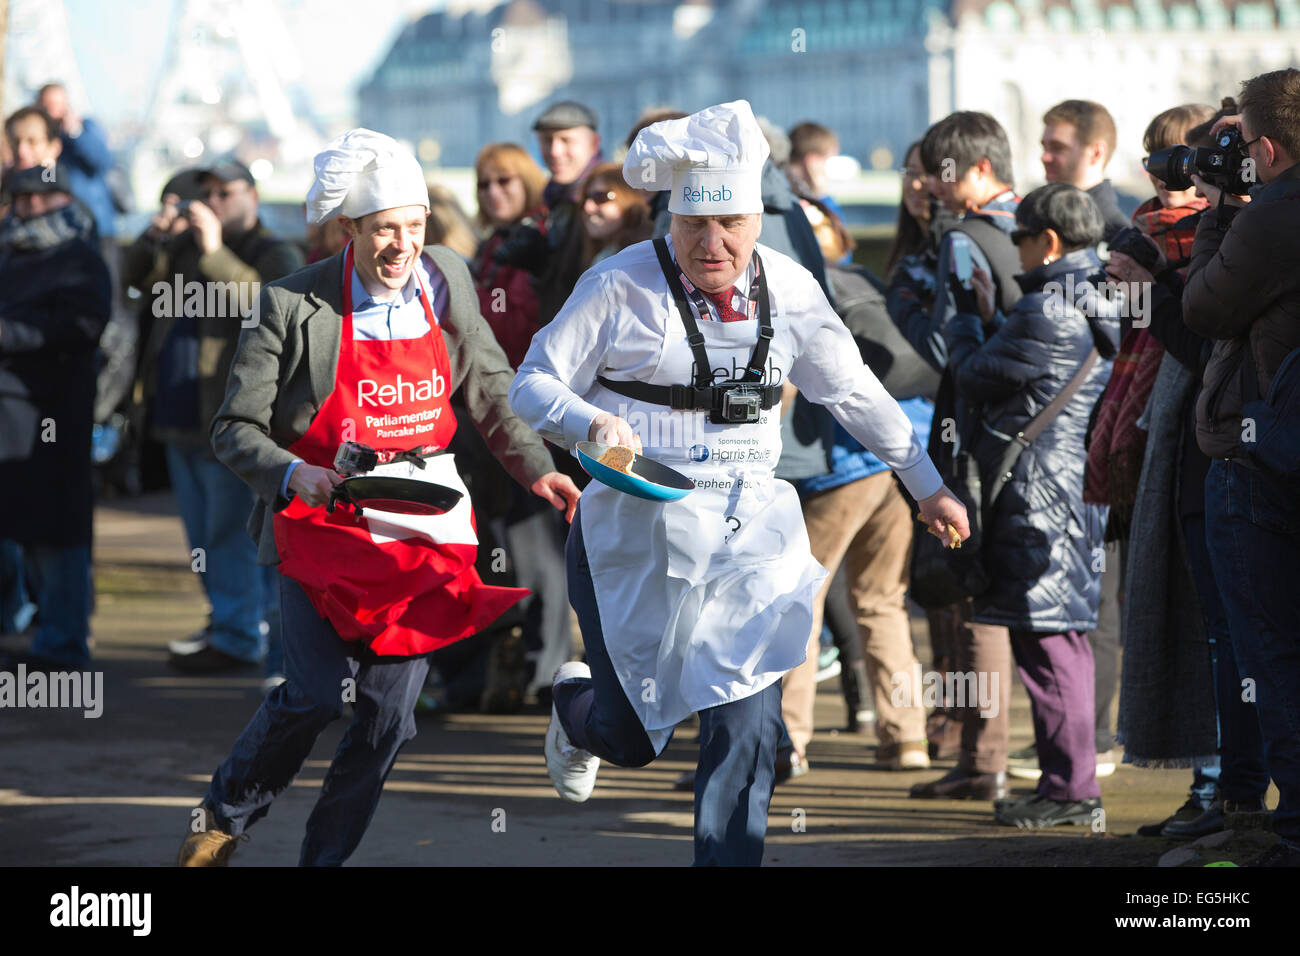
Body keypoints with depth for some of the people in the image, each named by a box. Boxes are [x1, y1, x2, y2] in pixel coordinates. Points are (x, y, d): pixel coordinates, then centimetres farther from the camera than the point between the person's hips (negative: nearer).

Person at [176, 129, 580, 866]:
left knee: (390, 714, -4)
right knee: (322, 691, -16)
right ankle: (227, 814, 11)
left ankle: (326, 856, 13)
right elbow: (236, 429, -6)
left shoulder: (447, 284, 2)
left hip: (425, 523, 3)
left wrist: (536, 469, 3)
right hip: (323, 521, -3)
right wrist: (291, 475, -24)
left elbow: (491, 389, 16)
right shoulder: (294, 307, -10)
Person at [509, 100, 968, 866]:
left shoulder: (789, 289, 7)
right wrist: (592, 424, -24)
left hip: (751, 532, 3)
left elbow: (854, 390, 18)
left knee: (750, 726, -9)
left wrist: (926, 484, 23)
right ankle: (576, 704, 42)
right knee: (633, 736, 5)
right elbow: (535, 385, -3)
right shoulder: (622, 286, -6)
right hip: (640, 534, -3)